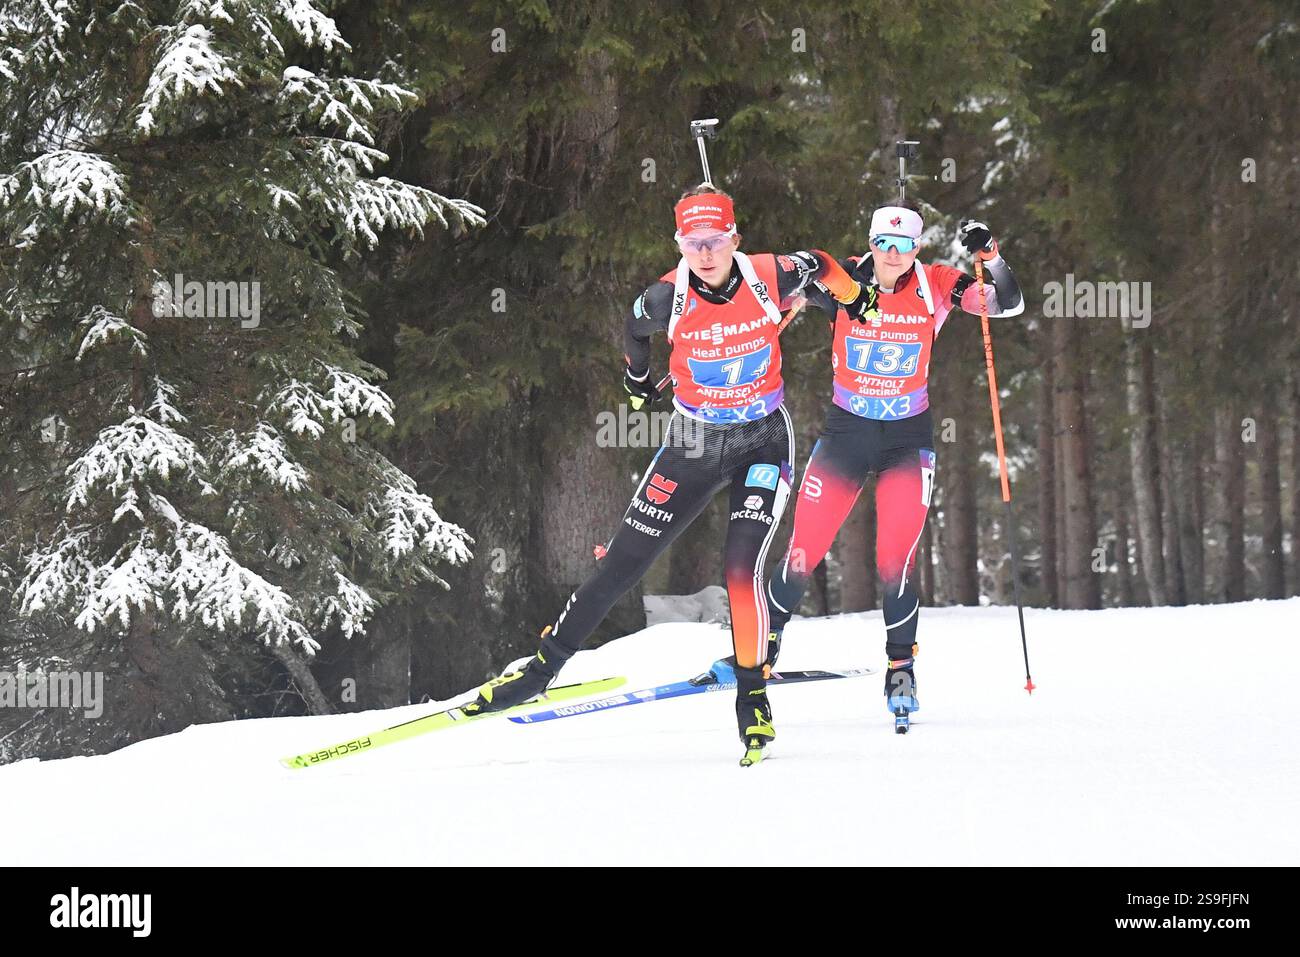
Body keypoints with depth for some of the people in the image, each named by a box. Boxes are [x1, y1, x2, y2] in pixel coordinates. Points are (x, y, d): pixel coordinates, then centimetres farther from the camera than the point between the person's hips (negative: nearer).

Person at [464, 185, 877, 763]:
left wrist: (857, 301, 21)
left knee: (741, 568, -20)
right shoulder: (667, 297, -16)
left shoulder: (771, 277, -19)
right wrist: (637, 380, 24)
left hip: (762, 444, -1)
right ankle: (540, 670, 13)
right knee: (621, 564, 3)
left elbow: (818, 265, 5)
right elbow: (635, 330, 8)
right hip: (692, 446, 1)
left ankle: (753, 697, -6)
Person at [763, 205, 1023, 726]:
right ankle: (763, 643, 22)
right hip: (845, 431, 1)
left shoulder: (935, 287, -9)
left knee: (896, 560, -12)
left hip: (908, 438, -1)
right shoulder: (843, 281, -9)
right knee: (803, 548, 0)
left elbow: (1009, 304, -12)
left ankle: (901, 666, 4)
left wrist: (989, 256, -29)